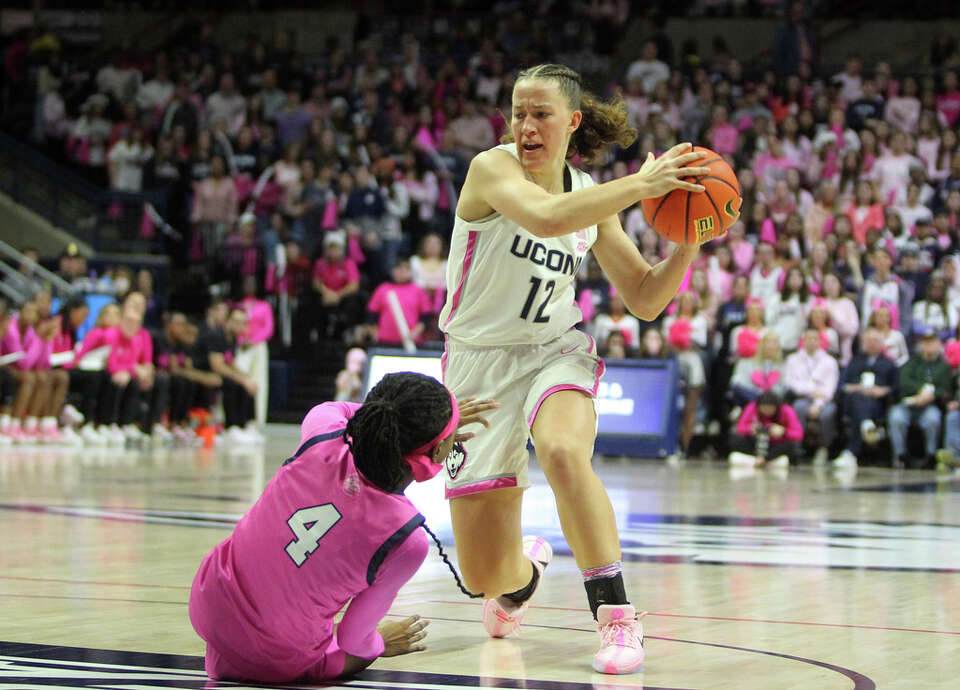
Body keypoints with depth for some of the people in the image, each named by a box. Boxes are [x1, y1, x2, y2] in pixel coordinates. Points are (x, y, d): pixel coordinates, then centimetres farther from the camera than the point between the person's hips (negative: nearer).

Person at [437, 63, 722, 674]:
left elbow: (644, 301, 7)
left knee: (563, 452, -37)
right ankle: (526, 569, 41)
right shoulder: (492, 168, -13)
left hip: (555, 351, 2)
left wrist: (690, 243, -9)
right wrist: (641, 185, -34)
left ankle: (618, 616, -26)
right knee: (485, 576, 1)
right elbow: (546, 216, -35)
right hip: (479, 364, -2)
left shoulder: (594, 200, 2)